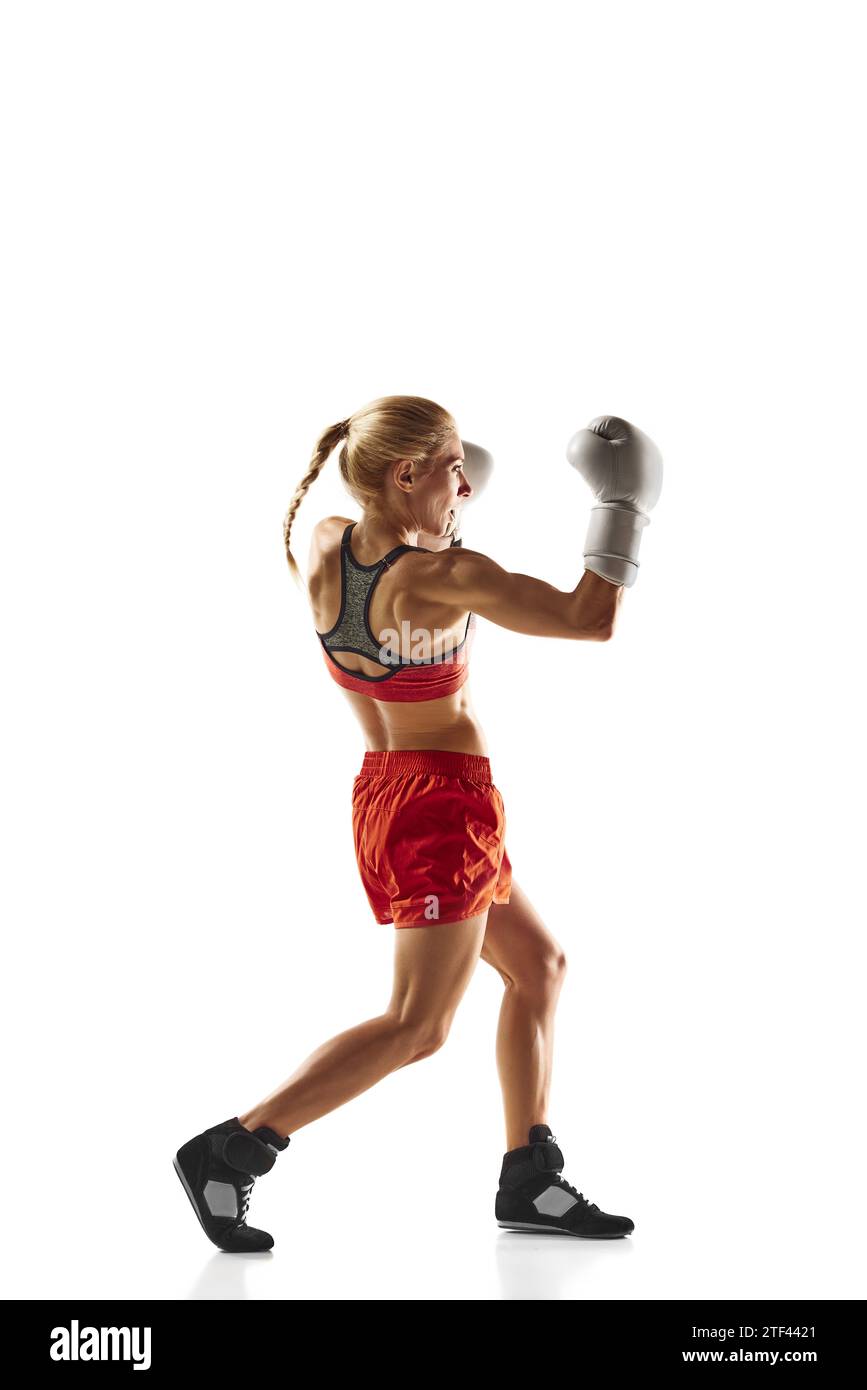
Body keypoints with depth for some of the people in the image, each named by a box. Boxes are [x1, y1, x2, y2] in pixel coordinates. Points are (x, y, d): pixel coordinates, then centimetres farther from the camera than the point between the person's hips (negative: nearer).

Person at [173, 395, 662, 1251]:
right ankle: (230, 1151, -2)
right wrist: (622, 508, -5)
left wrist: (431, 514, 22)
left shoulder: (323, 550, -1)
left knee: (539, 965, 17)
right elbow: (590, 621, -17)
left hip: (382, 791, 9)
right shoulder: (445, 577, -21)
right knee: (415, 1026, -4)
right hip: (444, 803, -9)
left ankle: (529, 1181, 21)